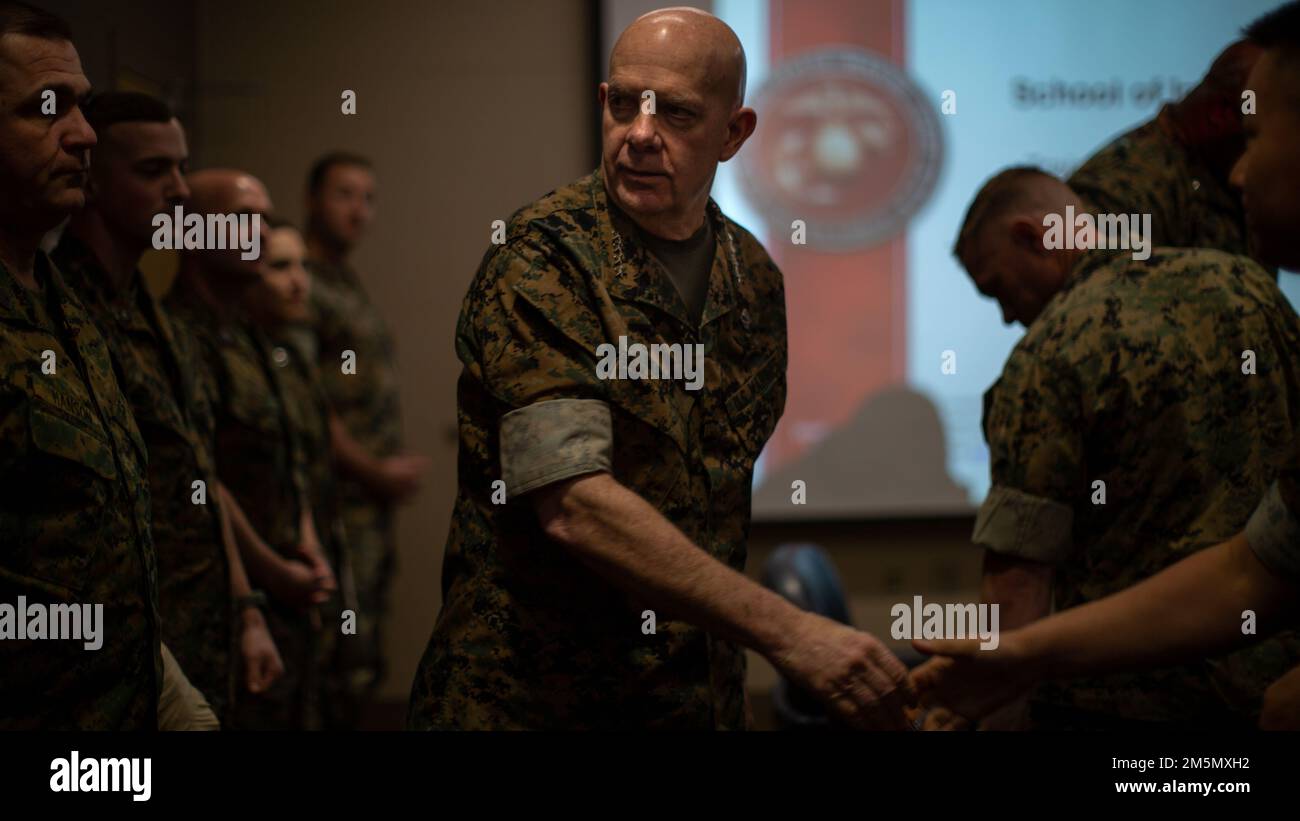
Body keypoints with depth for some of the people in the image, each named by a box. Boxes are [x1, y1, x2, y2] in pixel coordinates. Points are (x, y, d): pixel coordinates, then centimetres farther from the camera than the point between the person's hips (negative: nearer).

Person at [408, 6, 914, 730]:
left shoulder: (754, 278, 6)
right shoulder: (541, 265, -14)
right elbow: (573, 504, -24)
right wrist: (788, 632, -27)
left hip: (703, 697, 6)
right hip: (532, 698, -5)